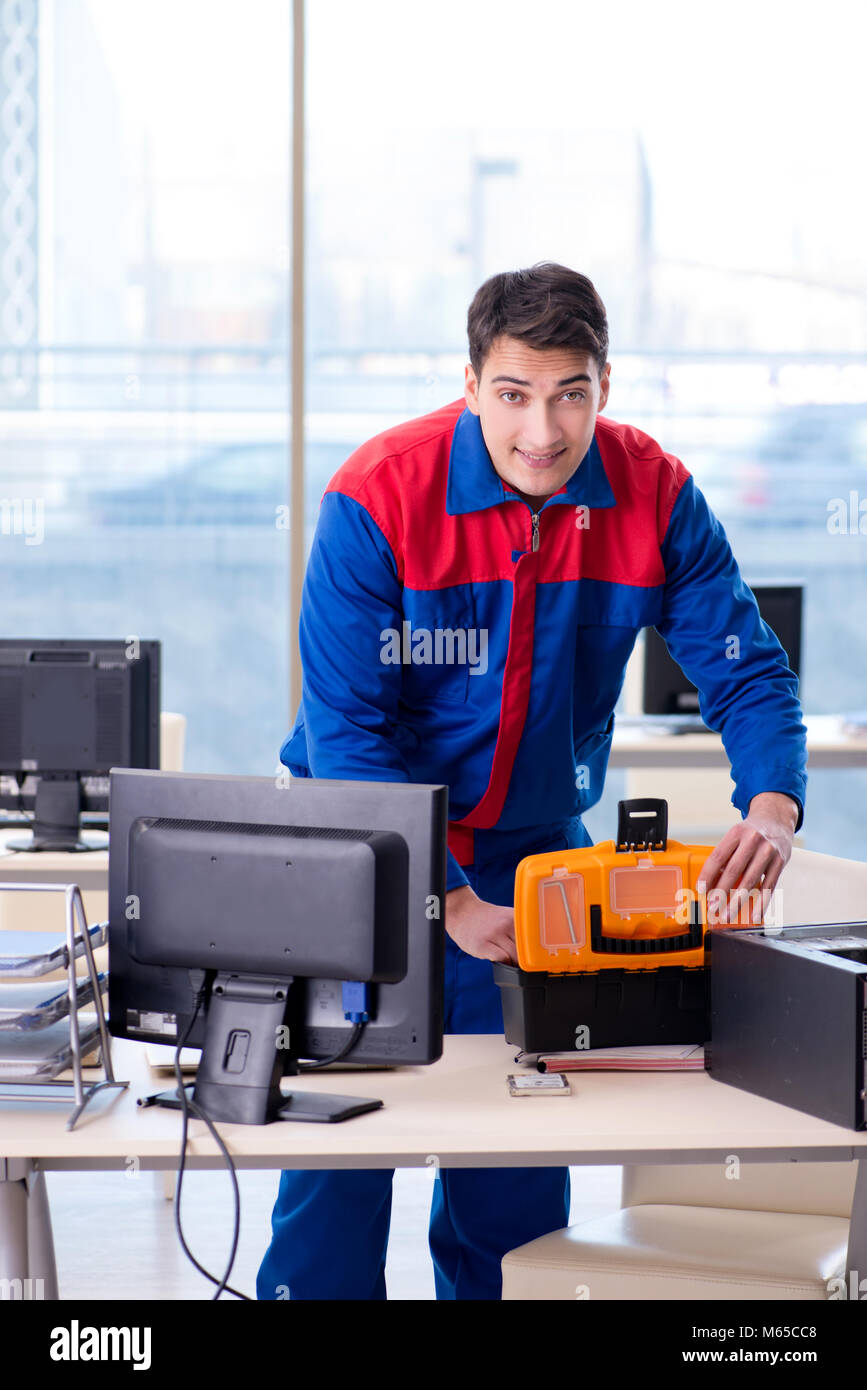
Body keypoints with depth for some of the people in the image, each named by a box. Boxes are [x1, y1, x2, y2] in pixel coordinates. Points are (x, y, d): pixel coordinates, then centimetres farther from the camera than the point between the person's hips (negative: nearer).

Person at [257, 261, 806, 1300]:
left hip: (538, 852, 3)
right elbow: (345, 728, -18)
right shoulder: (379, 497, -19)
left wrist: (772, 804, -29)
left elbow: (746, 670, -7)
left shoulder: (653, 496, -10)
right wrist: (446, 902, -26)